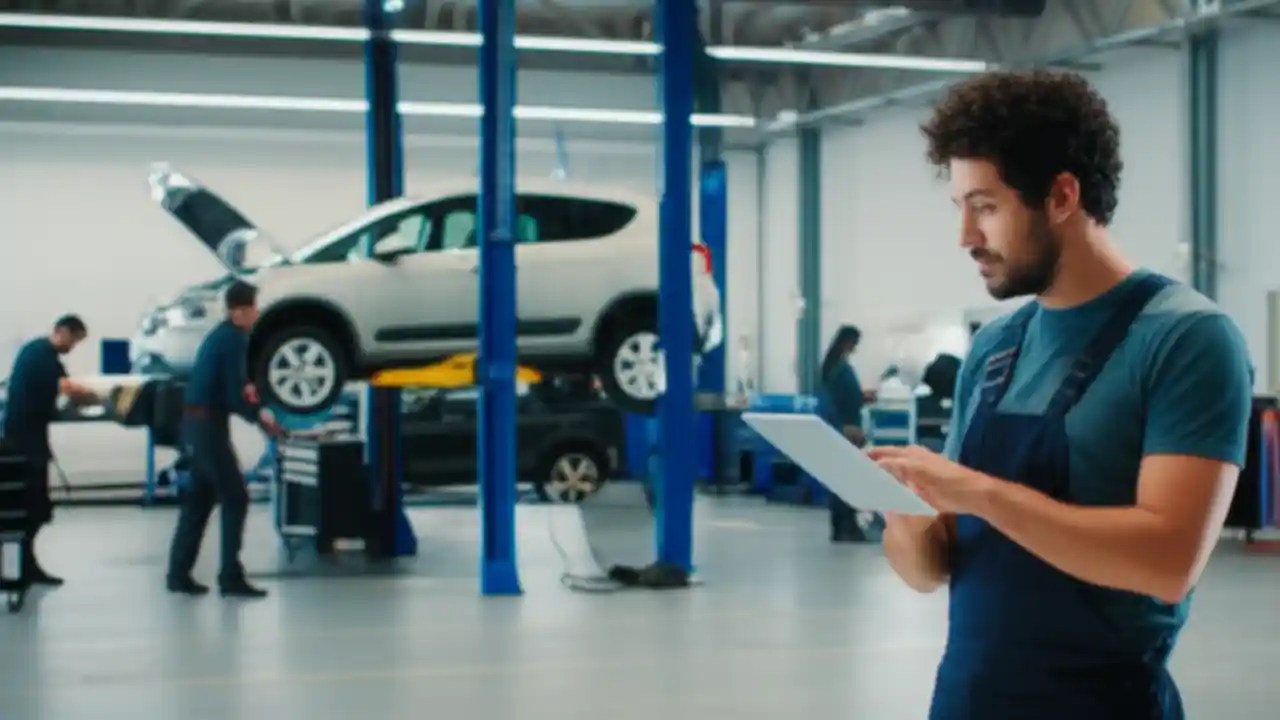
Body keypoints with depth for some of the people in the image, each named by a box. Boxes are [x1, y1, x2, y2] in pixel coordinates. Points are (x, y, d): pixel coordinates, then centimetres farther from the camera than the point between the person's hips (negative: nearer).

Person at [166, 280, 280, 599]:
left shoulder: (221, 335, 14)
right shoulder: (234, 340, -15)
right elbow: (232, 398, -17)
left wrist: (245, 389, 9)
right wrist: (259, 415, -4)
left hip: (197, 422, 9)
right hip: (209, 424, -9)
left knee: (199, 499, 13)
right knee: (235, 498, -5)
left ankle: (179, 573, 15)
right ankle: (231, 577, -6)